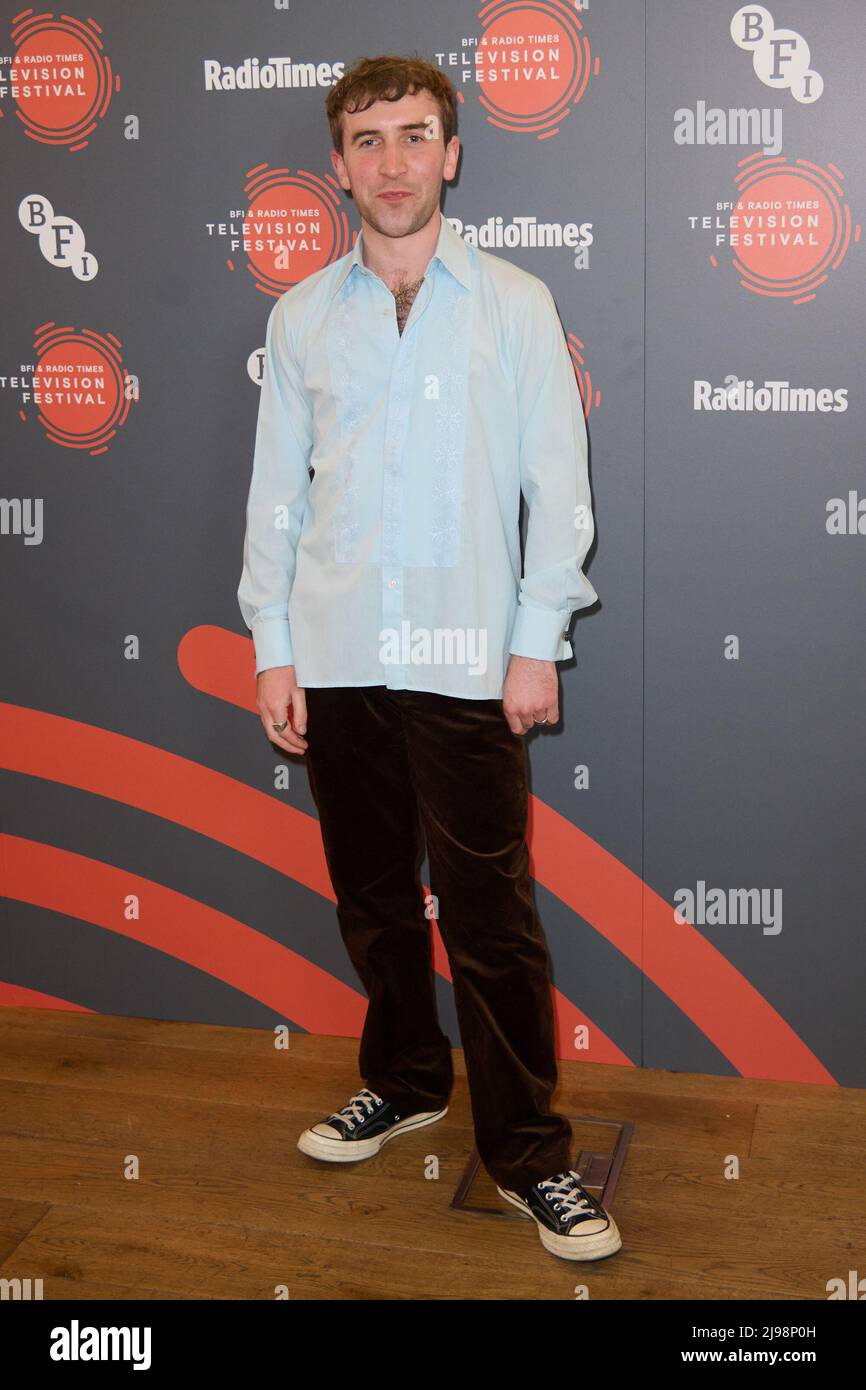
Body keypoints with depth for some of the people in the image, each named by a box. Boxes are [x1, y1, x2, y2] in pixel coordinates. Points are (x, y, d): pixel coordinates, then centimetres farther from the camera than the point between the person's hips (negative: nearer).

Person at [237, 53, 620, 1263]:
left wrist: (537, 642, -5)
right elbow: (276, 491, 10)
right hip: (337, 660, 3)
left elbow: (559, 486, 1)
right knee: (371, 898, 13)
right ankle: (405, 1082, 34)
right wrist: (272, 645, 5)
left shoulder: (514, 303, 3)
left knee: (490, 916, -2)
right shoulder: (301, 316, 9)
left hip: (465, 662, -3)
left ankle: (528, 1155, 10)